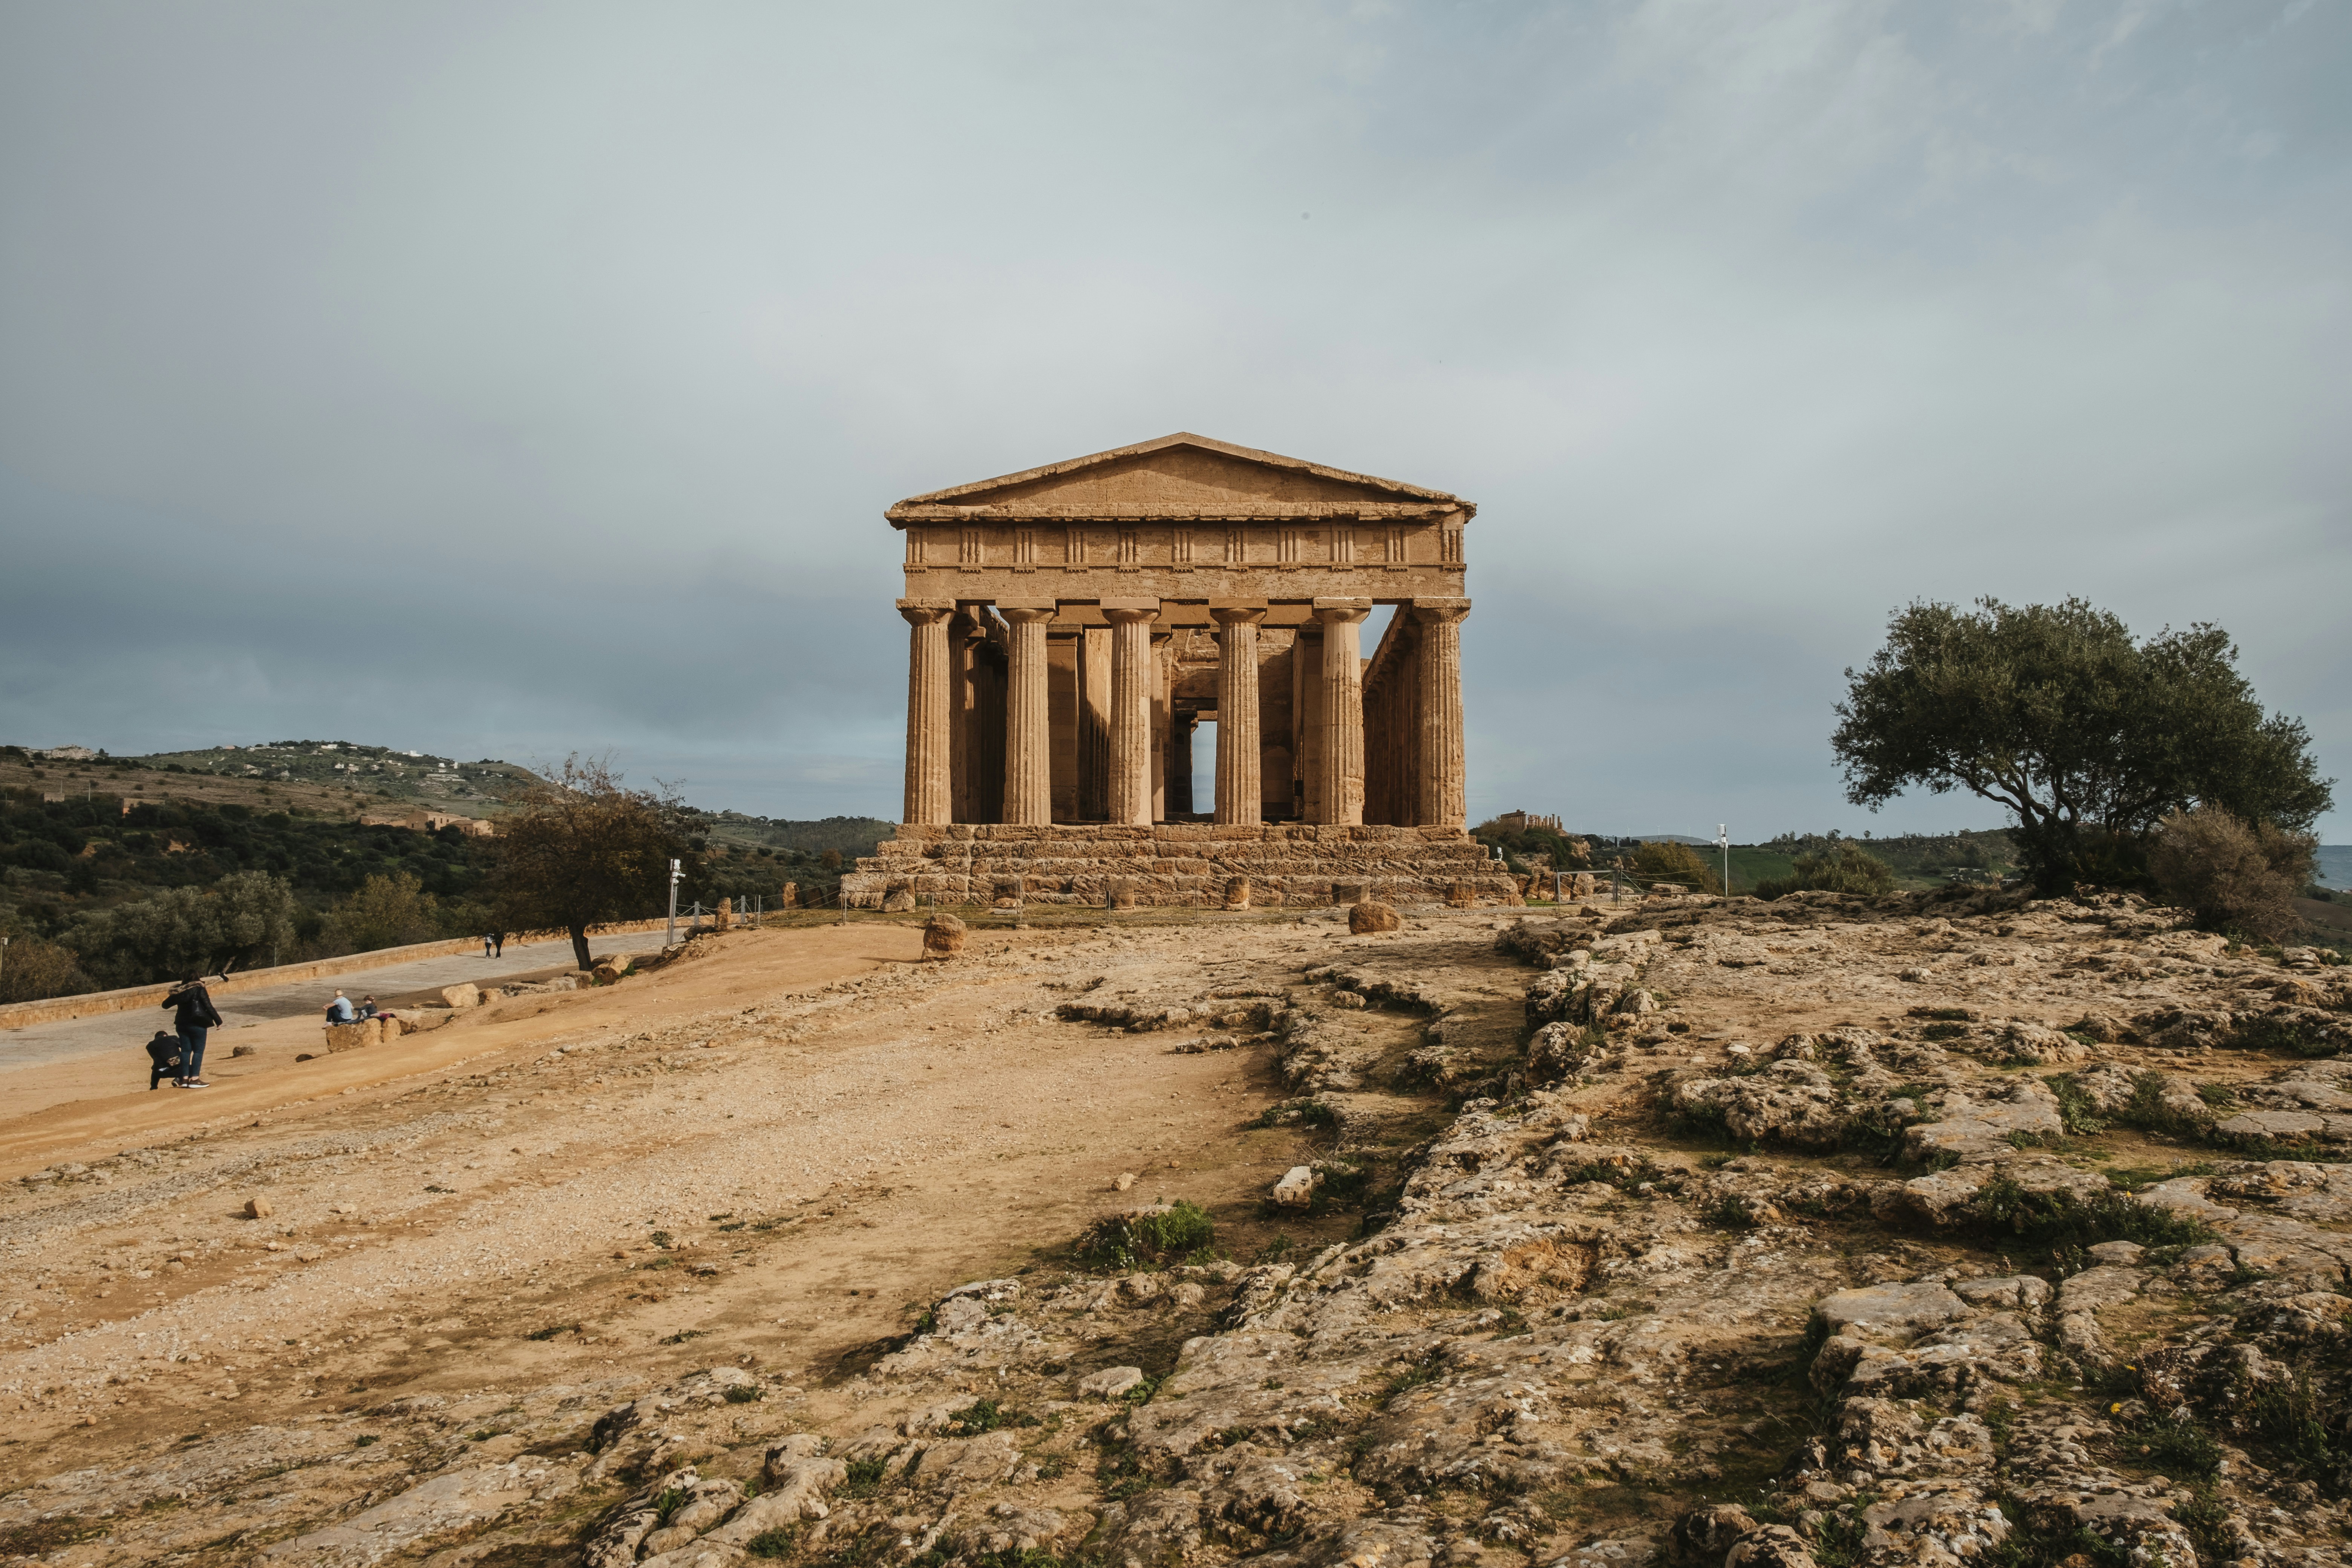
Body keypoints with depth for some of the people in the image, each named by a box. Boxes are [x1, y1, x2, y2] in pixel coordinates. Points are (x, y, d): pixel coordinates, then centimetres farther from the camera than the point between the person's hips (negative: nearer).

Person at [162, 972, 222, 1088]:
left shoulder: (181, 991, 11)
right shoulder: (200, 990, -5)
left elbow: (166, 1004, 19)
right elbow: (209, 1007, -9)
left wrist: (166, 1001, 43)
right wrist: (218, 1021, -3)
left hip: (182, 1025, 6)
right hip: (197, 1025, -6)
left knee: (185, 1051, 10)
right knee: (198, 1051, -2)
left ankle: (184, 1079, 9)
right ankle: (195, 1079, -8)